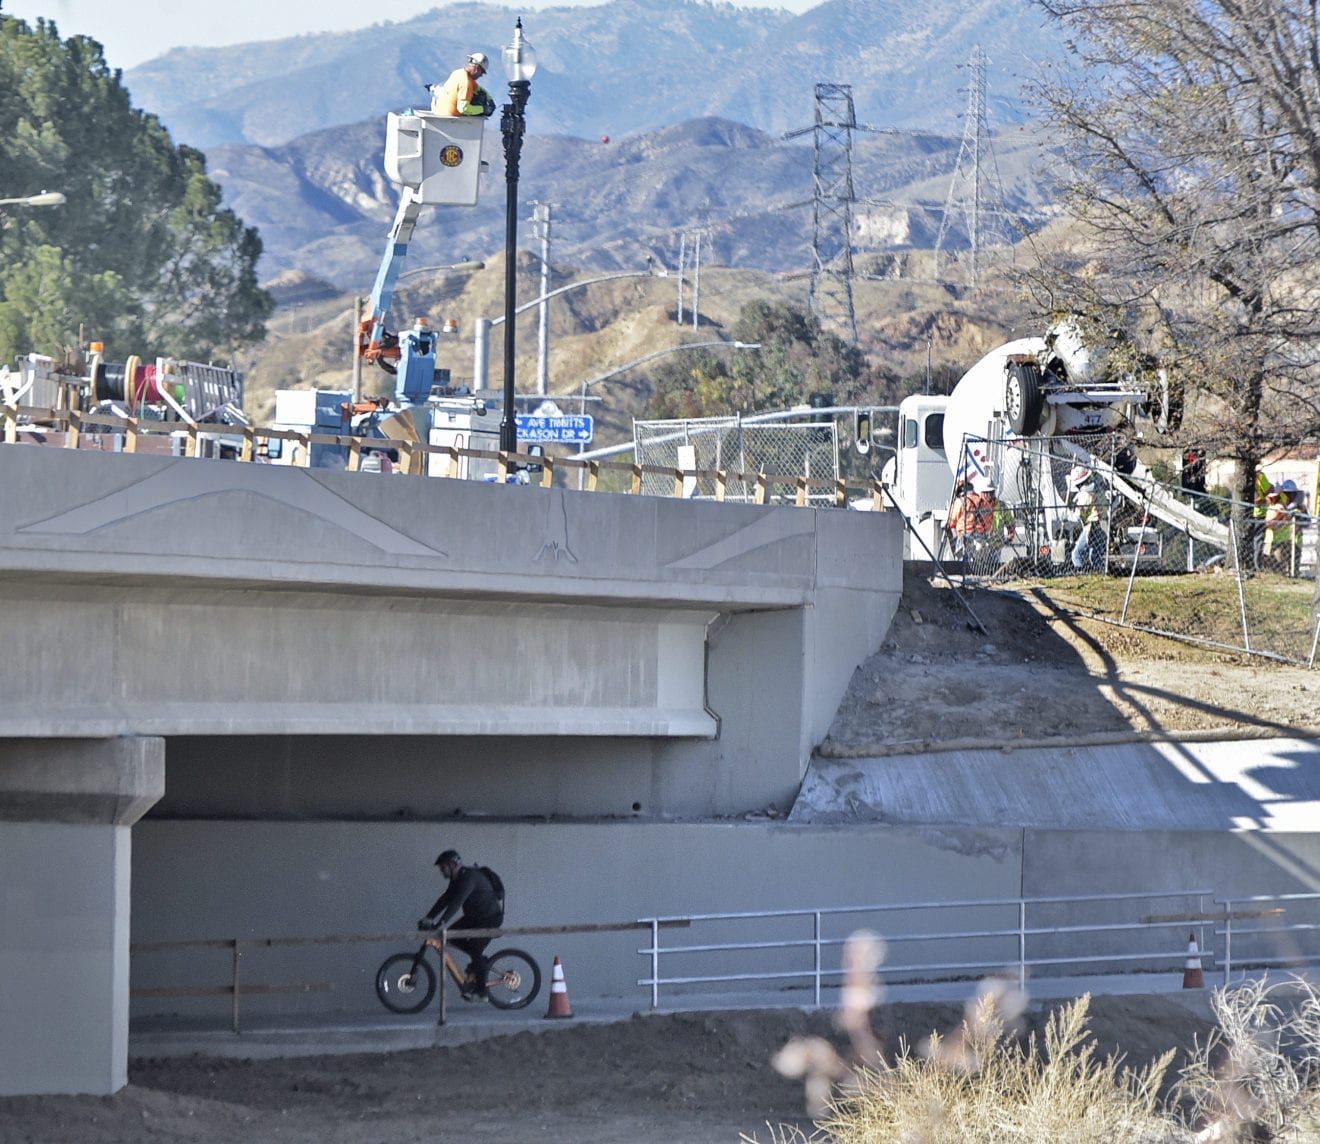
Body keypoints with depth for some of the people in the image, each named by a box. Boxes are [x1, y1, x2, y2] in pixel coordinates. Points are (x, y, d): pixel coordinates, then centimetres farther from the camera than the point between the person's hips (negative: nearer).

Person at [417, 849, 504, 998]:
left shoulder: (469, 878, -27)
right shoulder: (457, 879, 3)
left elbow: (456, 902, -37)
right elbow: (445, 899, 3)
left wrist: (441, 923, -44)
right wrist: (428, 918, -7)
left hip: (490, 917, -9)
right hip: (474, 916, 9)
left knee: (475, 951, -14)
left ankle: (480, 990, -3)